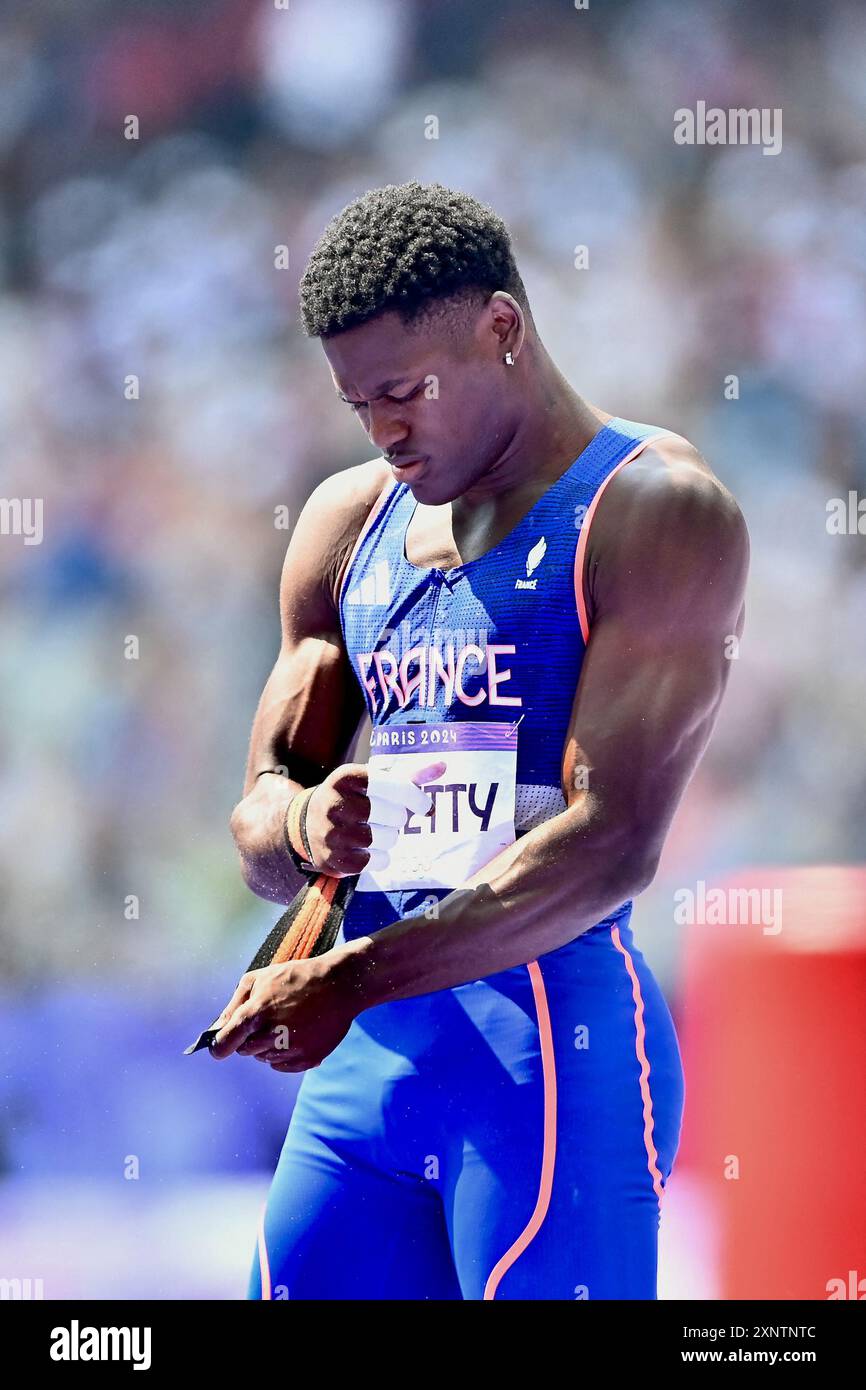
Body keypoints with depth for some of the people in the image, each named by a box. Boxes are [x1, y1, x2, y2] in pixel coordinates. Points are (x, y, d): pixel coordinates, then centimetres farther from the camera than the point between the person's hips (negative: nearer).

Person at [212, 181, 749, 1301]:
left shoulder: (655, 514, -6)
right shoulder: (348, 521, 16)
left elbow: (614, 845, -16)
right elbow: (257, 824, 17)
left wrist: (350, 981, -18)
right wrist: (300, 824, -9)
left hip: (555, 1050, -6)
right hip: (360, 1059, 6)